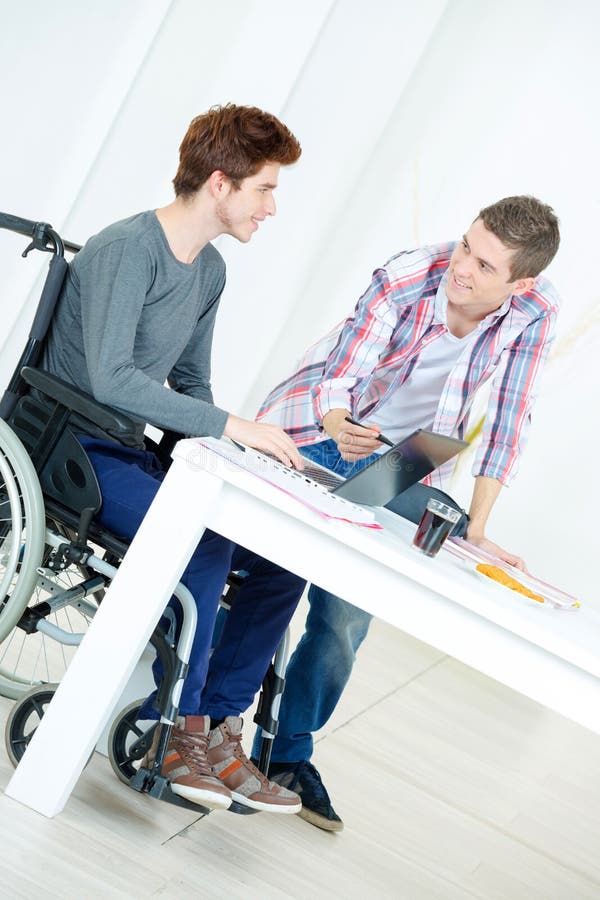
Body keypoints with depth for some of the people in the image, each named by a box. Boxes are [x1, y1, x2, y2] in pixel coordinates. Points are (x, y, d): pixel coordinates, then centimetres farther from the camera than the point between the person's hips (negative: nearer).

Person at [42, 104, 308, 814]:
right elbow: (111, 378, -29)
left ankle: (217, 730, 1)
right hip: (77, 449, -9)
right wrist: (232, 426, -29)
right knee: (203, 542, -30)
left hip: (132, 453, 9)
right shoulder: (127, 249, -18)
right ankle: (178, 730, -13)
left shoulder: (210, 270, 11)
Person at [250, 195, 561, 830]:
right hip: (313, 434, -2)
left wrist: (476, 527, -17)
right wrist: (341, 429, -49)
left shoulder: (534, 312, -17)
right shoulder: (407, 280, -26)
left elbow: (509, 417, -13)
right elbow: (338, 375, -26)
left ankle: (289, 754, 15)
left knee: (344, 621, -2)